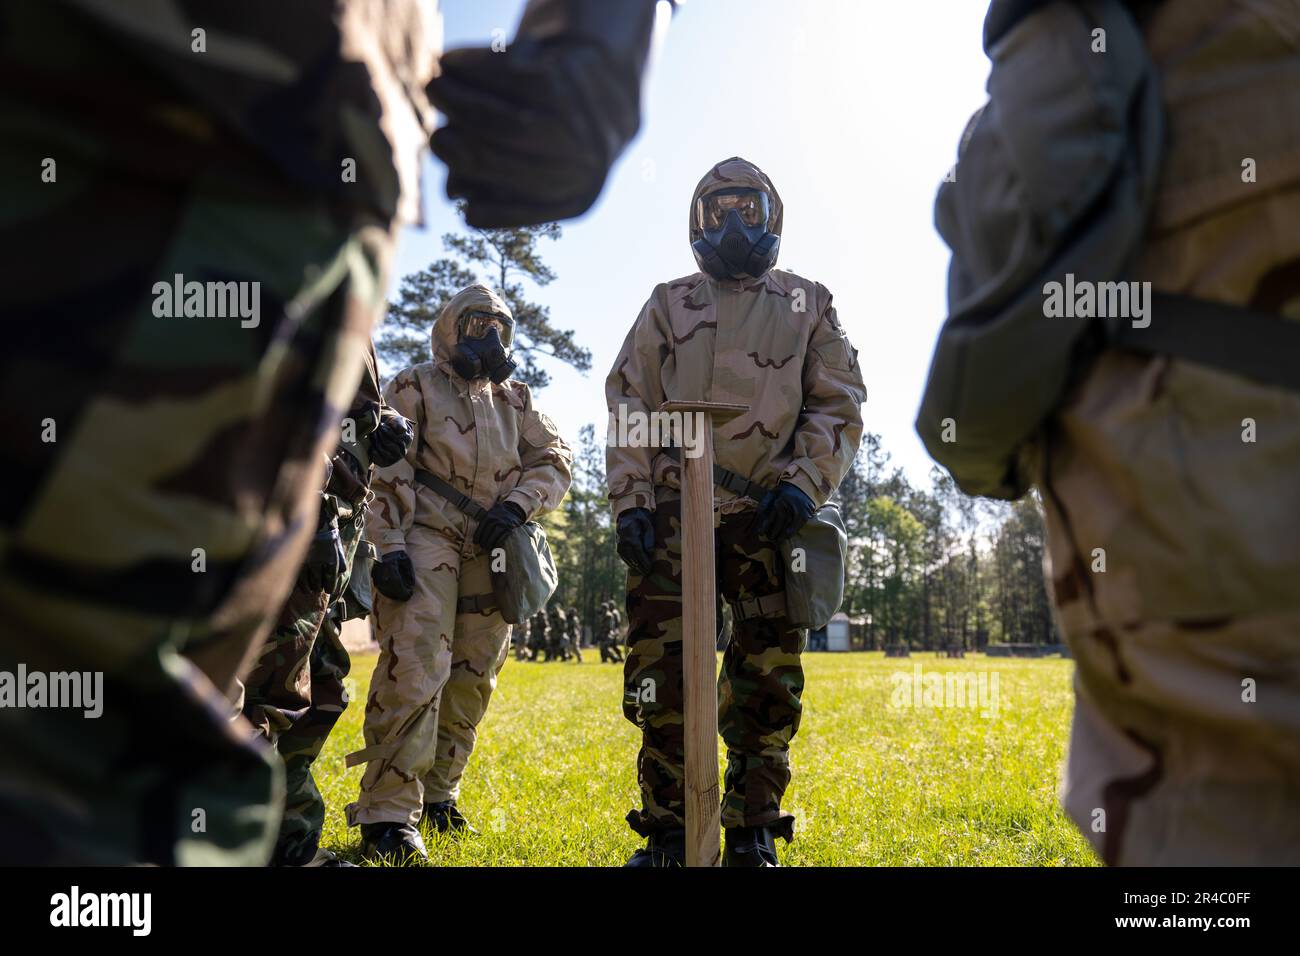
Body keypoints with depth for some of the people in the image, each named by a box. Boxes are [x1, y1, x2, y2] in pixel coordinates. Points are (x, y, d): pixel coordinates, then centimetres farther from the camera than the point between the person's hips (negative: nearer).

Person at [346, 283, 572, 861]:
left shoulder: (514, 400, 18)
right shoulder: (414, 388, 2)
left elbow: (553, 461, 14)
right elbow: (383, 474, -5)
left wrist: (515, 506, -5)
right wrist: (388, 549, -15)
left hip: (489, 549, 6)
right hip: (425, 540, -6)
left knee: (471, 678, 8)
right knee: (415, 669, -17)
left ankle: (436, 792, 23)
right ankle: (389, 815, -15)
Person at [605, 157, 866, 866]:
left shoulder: (807, 306, 16)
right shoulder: (667, 306, 17)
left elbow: (838, 406, 10)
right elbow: (628, 408, 10)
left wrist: (804, 484, -7)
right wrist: (631, 504, -2)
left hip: (766, 517, 0)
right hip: (672, 514, 1)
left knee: (766, 682, -1)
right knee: (659, 674, -2)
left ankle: (753, 839, 10)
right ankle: (667, 836, 9)